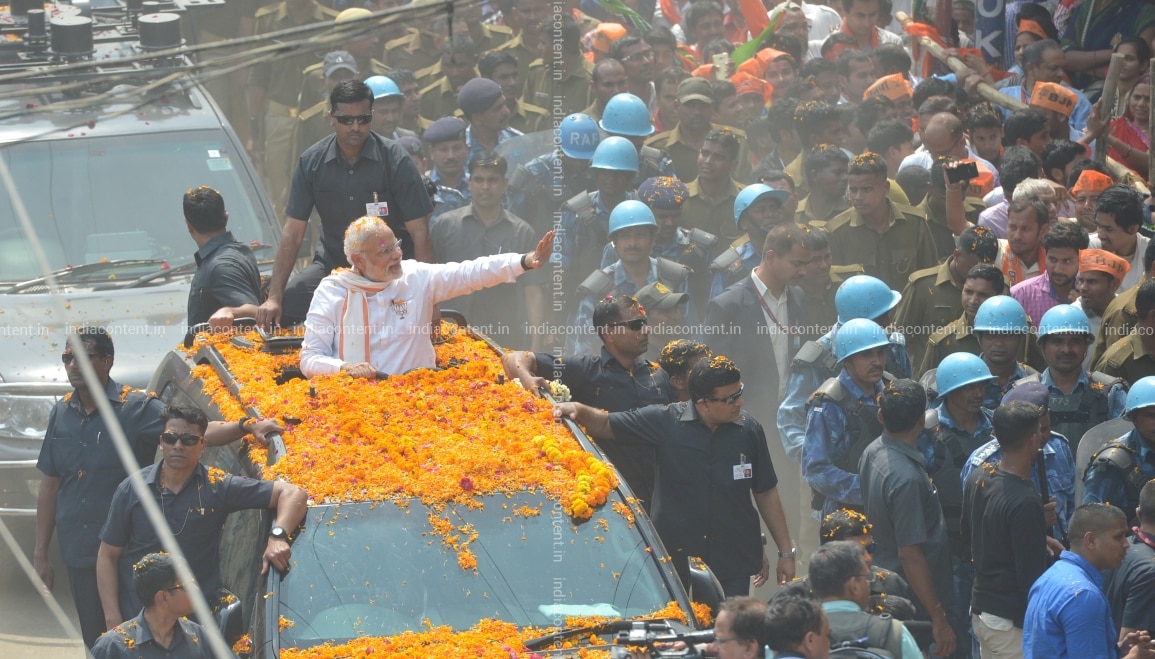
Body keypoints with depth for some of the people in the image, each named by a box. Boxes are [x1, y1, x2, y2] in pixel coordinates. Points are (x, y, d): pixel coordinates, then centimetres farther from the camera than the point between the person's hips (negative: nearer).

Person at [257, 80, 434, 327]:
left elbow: (419, 233, -12)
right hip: (332, 264, 3)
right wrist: (274, 298, -13)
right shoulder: (311, 162, -3)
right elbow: (292, 233, -3)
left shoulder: (395, 160, -10)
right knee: (286, 305, -22)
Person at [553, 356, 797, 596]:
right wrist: (578, 410, -16)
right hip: (676, 557, -1)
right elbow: (605, 426, 5)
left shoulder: (749, 430, 0)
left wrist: (786, 552, 9)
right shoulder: (665, 421, -5)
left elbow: (766, 494, 8)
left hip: (733, 566, 1)